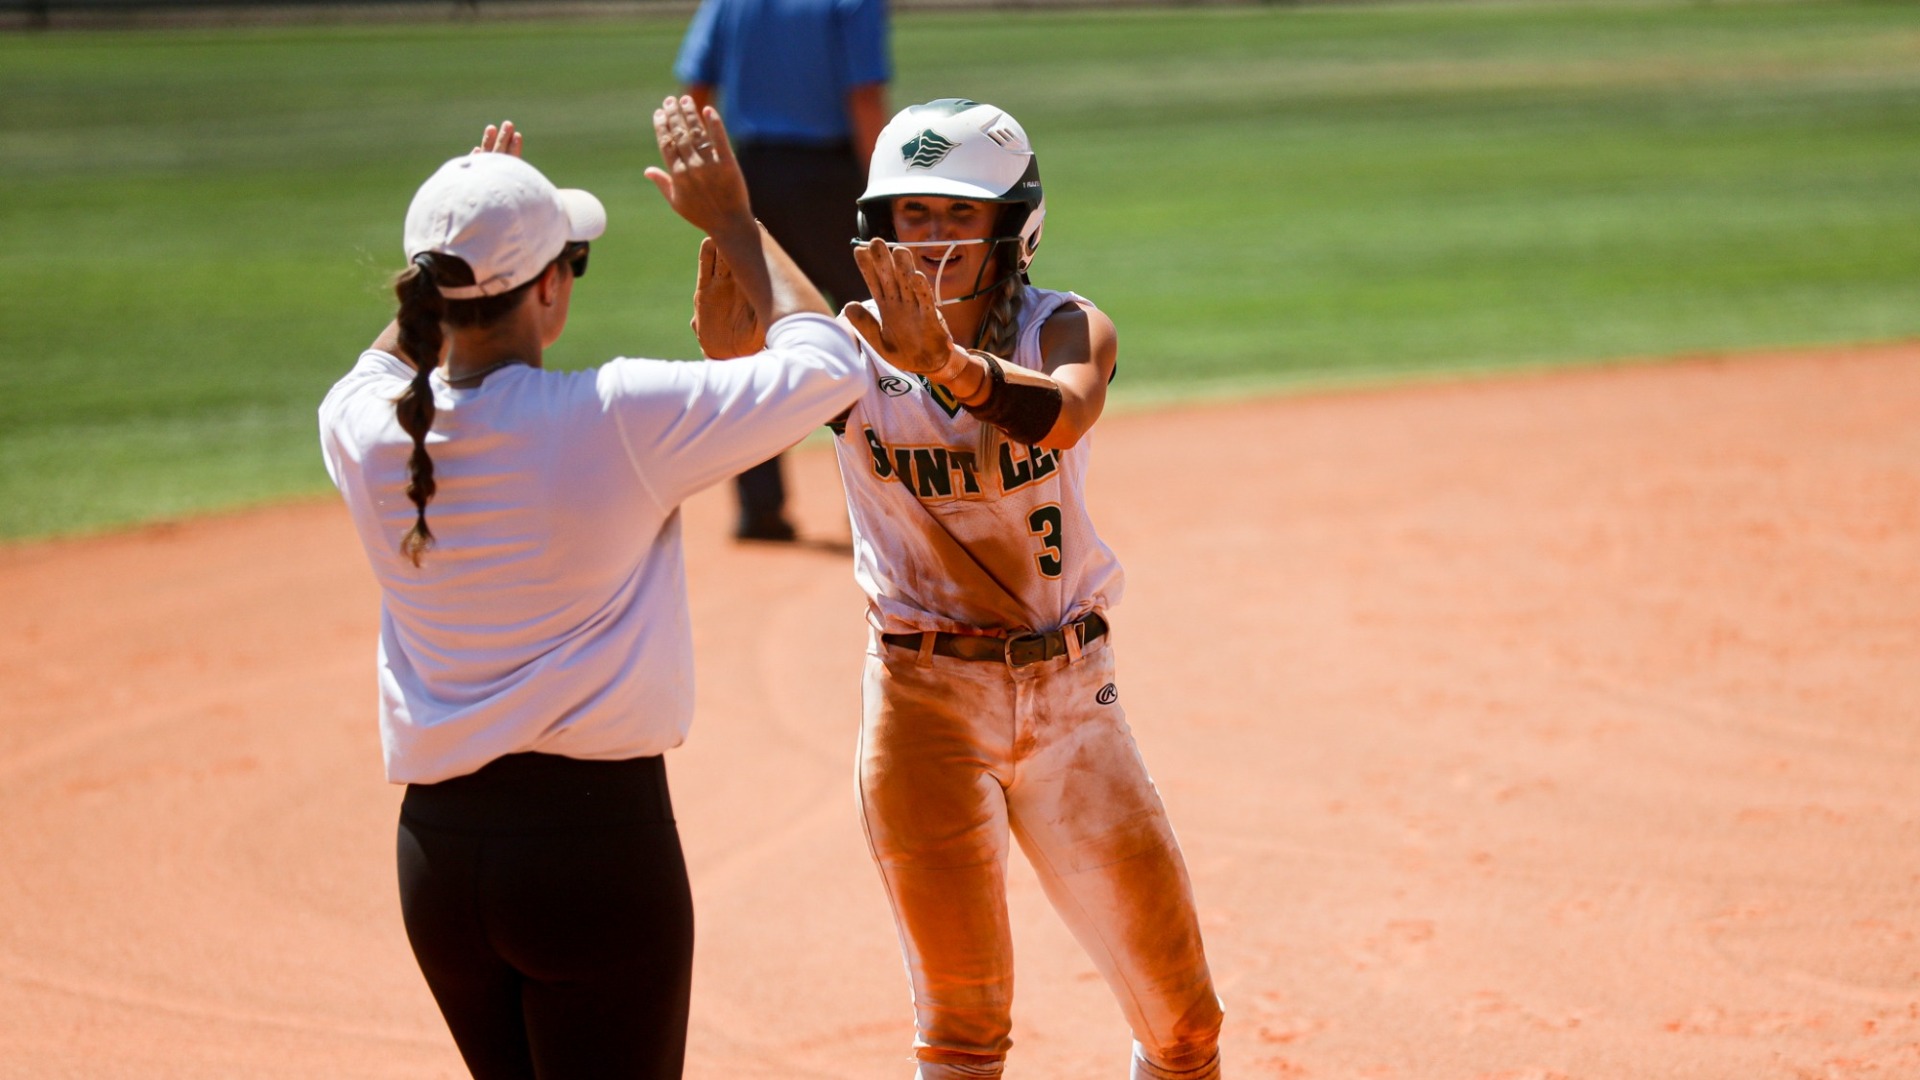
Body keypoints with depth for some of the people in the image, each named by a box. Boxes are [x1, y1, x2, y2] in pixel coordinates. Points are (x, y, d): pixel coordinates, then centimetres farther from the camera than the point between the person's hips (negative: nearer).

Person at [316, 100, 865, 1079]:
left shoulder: (360, 429, -3)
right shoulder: (621, 420, -15)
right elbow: (826, 363, -2)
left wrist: (462, 240, 24)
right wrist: (733, 224, 8)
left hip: (437, 848, 6)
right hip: (596, 834, -5)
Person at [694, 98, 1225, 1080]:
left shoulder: (1068, 329, -7)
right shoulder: (858, 351, -7)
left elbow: (1061, 414, -32)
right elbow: (741, 370, -29)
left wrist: (947, 364, -52)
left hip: (1069, 694, 1)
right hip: (925, 696, -1)